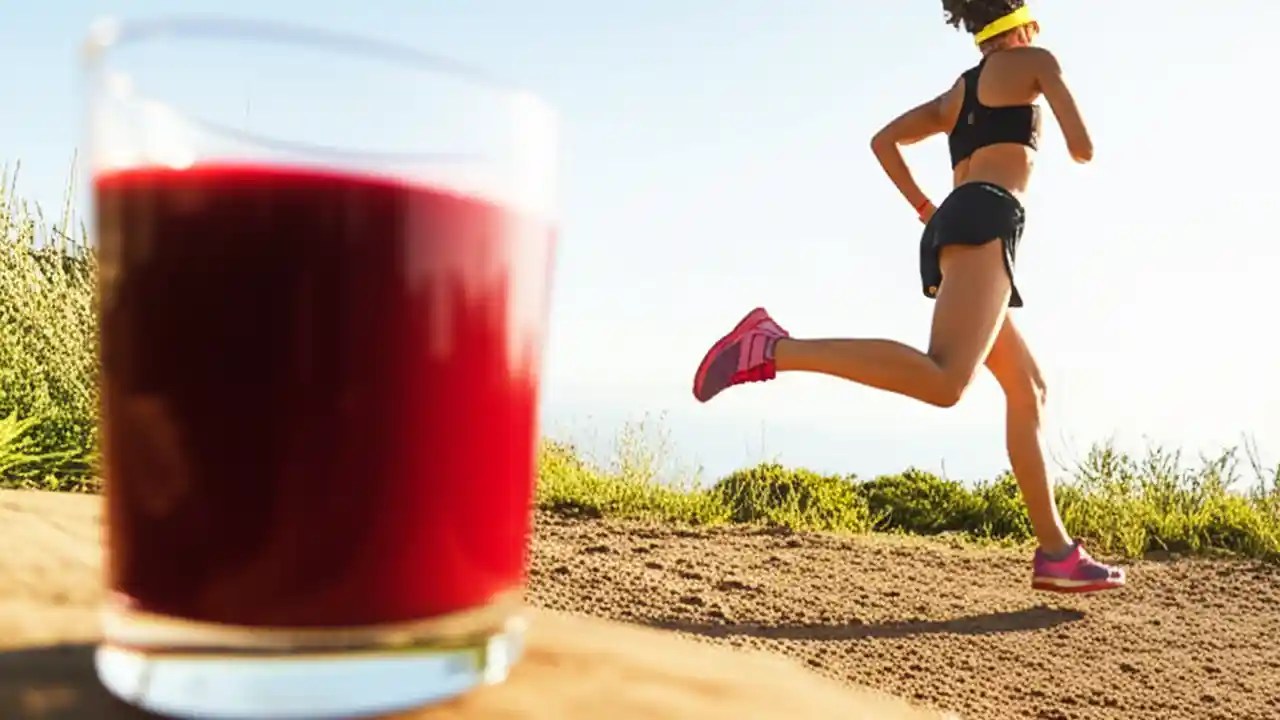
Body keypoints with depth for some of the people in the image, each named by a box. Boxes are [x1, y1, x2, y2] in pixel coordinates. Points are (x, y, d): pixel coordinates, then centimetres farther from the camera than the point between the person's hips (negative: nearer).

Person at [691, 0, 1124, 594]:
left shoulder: (954, 96, 32)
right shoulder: (1035, 61, 15)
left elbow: (883, 140, 22)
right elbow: (1083, 149, 10)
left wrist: (924, 210, 24)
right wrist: (1077, 137, 34)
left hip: (948, 228, 9)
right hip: (984, 221, -9)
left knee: (1028, 389, 11)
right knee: (944, 382, -29)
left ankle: (1056, 552, 8)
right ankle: (774, 348, -39)